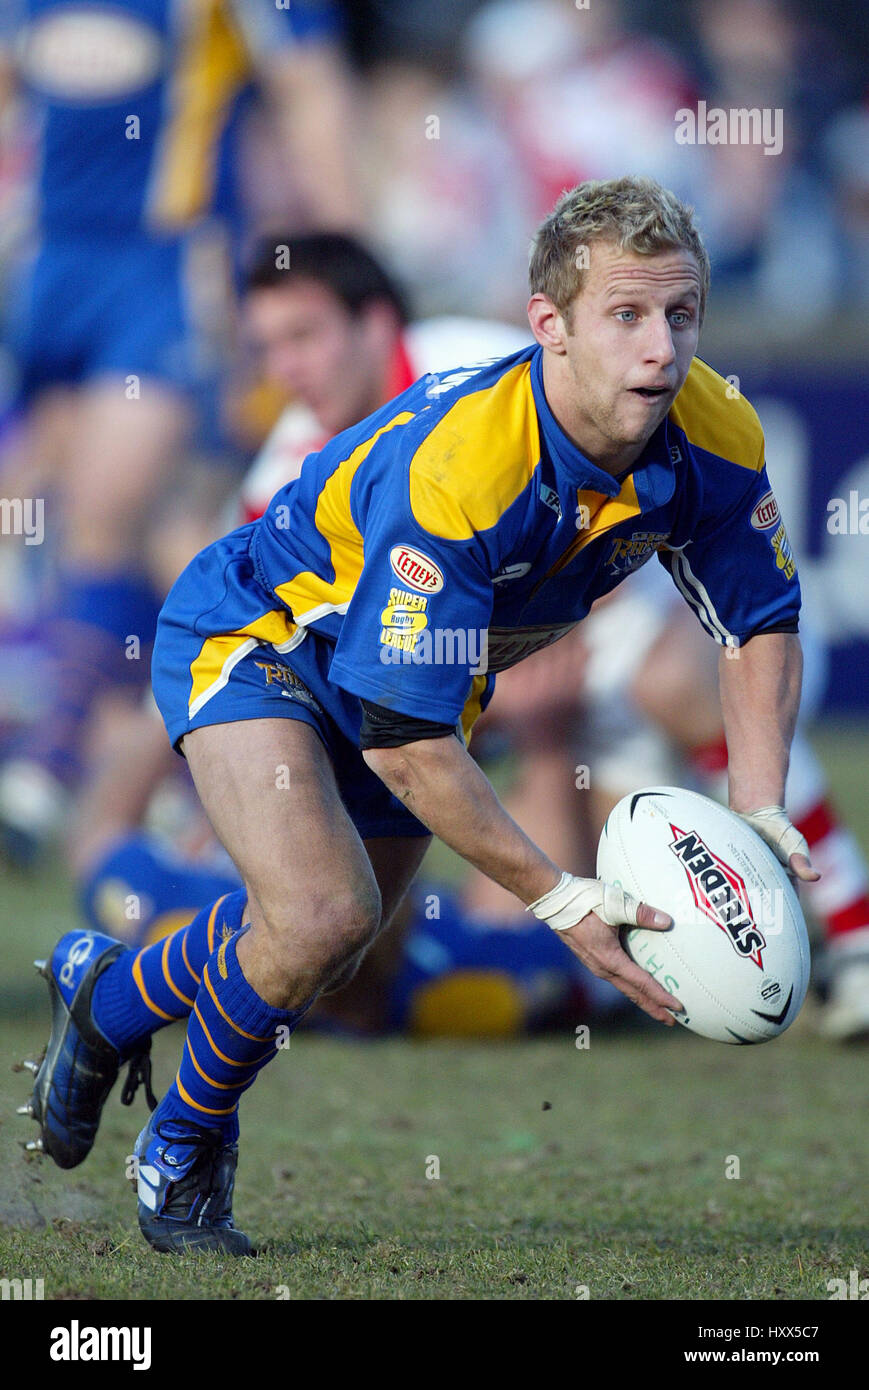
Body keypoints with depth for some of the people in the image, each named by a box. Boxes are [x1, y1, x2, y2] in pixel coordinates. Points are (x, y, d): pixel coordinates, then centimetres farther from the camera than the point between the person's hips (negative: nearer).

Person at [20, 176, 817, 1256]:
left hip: (428, 669, 7)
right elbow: (401, 737, -38)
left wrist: (758, 819, -17)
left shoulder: (716, 443, -21)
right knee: (324, 915, -28)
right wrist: (559, 898, -35)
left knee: (321, 947, 20)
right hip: (251, 639, -7)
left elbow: (760, 626, -3)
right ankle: (184, 1144, 2)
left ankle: (109, 992, 53)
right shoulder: (453, 464, -41)